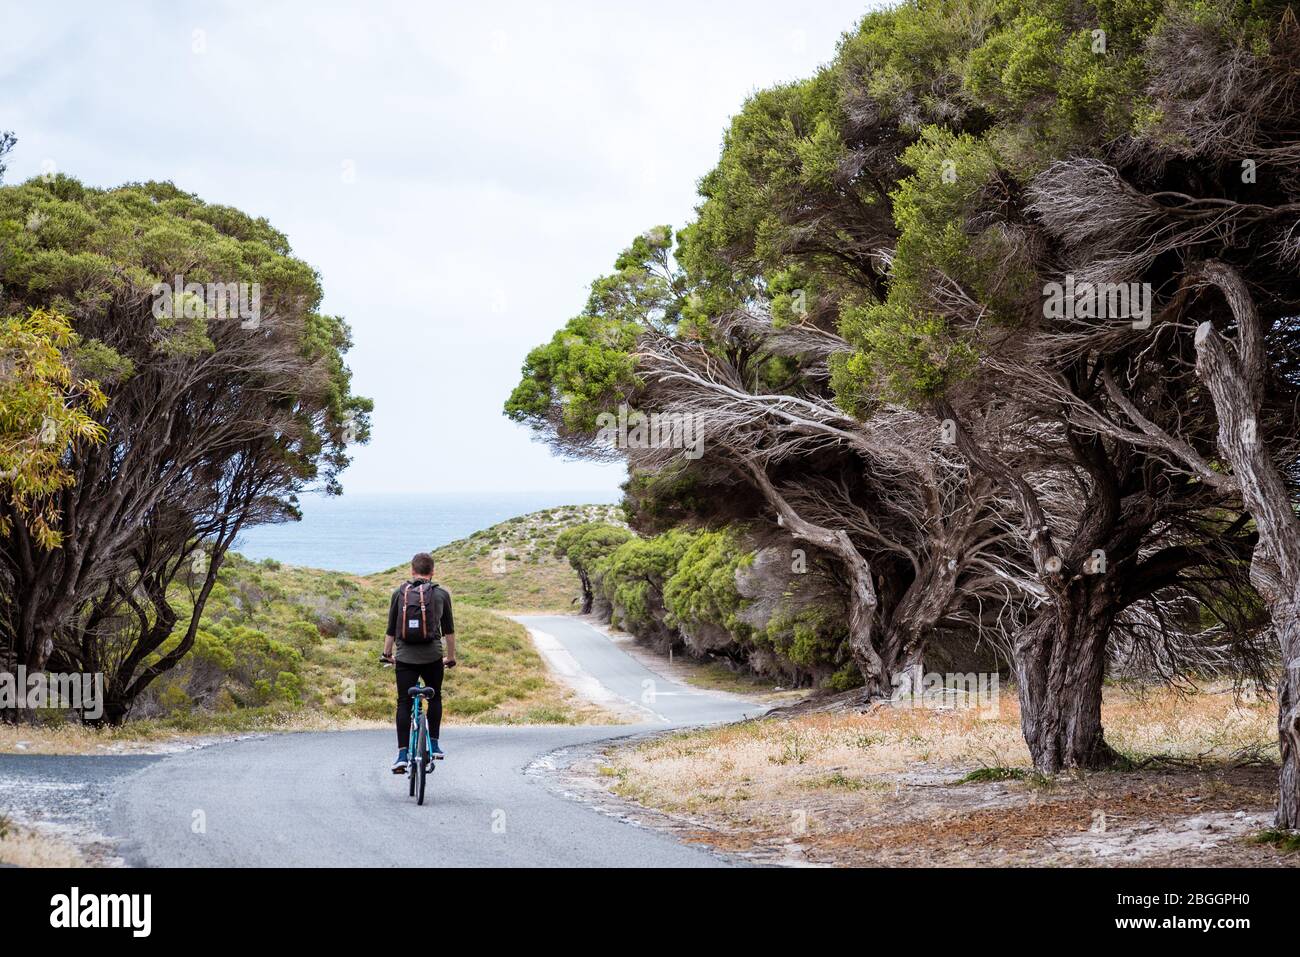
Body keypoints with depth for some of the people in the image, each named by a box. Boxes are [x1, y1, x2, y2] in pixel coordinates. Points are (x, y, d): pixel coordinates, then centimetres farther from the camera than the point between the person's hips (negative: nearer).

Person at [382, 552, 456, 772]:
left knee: (404, 703, 3)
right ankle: (433, 744, 19)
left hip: (405, 657, 0)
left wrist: (387, 653, 21)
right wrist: (451, 656, 21)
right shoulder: (441, 594, 4)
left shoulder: (399, 593, 5)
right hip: (432, 657, 0)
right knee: (435, 697, 21)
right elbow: (449, 630, 9)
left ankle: (402, 754, -6)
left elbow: (391, 628, 8)